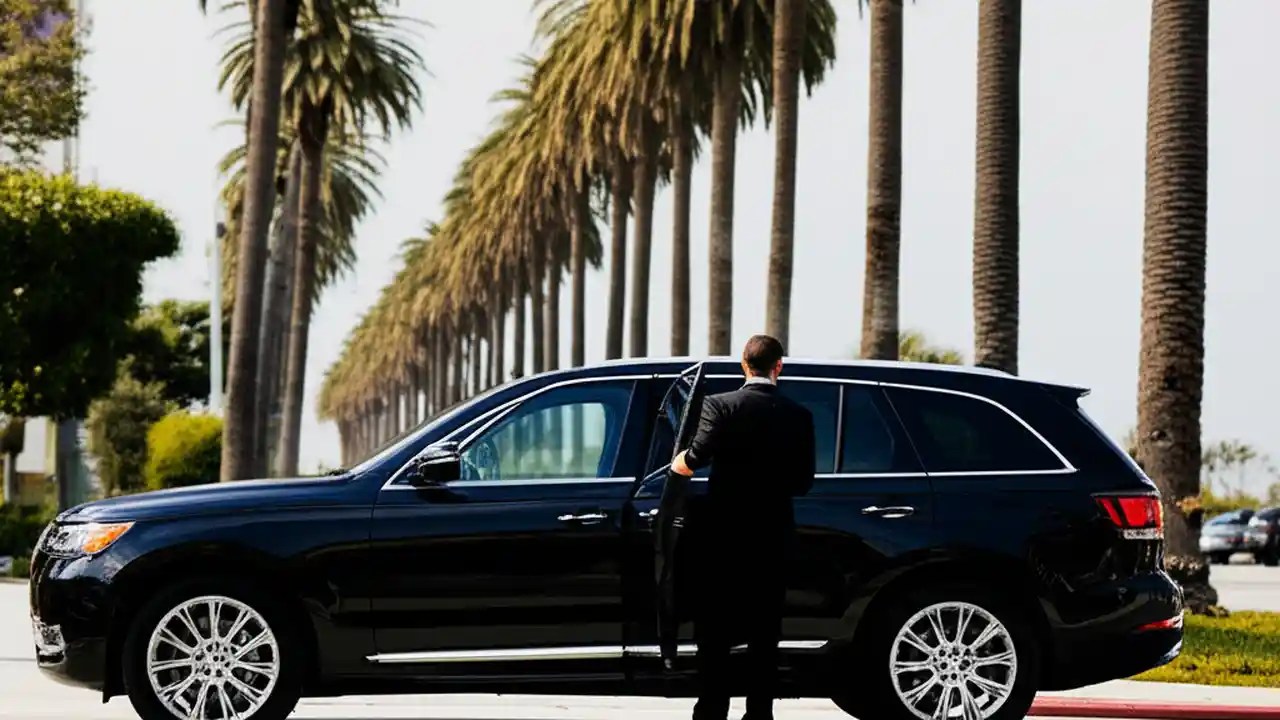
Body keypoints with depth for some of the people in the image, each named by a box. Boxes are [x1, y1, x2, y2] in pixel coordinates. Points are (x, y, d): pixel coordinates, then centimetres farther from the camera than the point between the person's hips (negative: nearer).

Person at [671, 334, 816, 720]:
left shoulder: (720, 406, -8)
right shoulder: (798, 415, 0)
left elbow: (697, 456, -24)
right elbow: (803, 481, 2)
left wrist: (682, 462, -3)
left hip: (725, 532, -2)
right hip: (773, 535, 2)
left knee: (716, 630, 5)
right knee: (764, 631, 9)